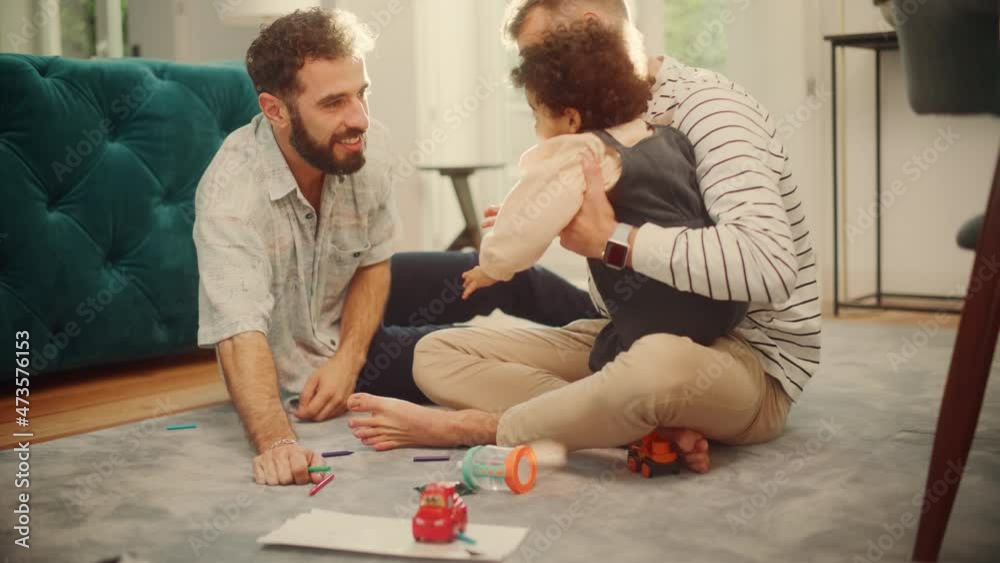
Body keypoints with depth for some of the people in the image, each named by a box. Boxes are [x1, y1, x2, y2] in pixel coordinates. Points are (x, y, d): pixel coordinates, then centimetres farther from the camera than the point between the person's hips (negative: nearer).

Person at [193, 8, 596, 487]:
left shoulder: (363, 157, -19)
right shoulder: (231, 195, -36)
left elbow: (373, 264, -5)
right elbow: (239, 336, -43)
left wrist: (348, 358, -19)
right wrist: (275, 442, -58)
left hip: (347, 304, 5)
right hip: (300, 359, -5)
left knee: (503, 275, 3)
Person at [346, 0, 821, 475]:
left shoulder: (707, 106, -17)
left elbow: (767, 266, -33)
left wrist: (612, 239, -27)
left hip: (752, 362, -8)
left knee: (659, 363, -45)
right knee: (438, 353, -2)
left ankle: (474, 427, -18)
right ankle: (652, 427, -20)